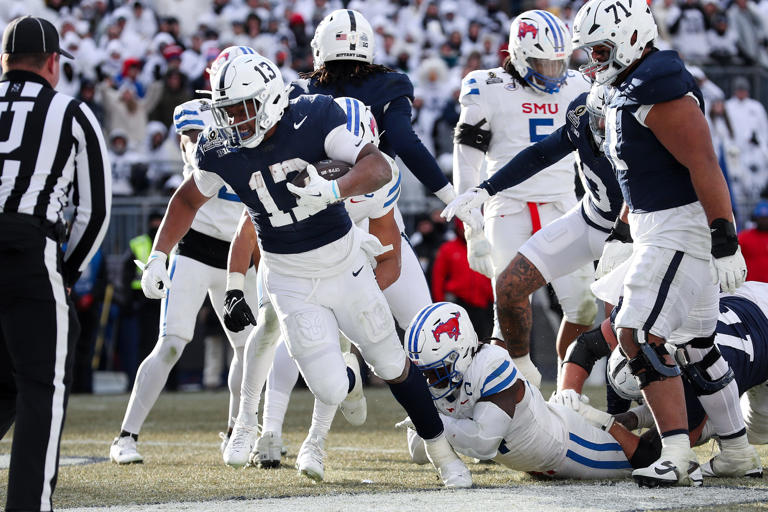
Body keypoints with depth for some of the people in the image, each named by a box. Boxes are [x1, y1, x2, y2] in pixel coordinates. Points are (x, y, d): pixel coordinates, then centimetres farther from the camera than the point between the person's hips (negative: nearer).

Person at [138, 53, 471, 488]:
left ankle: (441, 449, 33)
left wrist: (333, 189, -47)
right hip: (292, 283, 1)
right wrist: (158, 257, 3)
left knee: (393, 366, 9)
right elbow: (188, 199, 8)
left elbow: (379, 168, -29)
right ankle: (349, 382, 30)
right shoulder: (222, 151, -12)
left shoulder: (313, 120, -20)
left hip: (346, 267, -1)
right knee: (330, 389, -10)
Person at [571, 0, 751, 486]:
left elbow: (704, 167, -23)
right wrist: (620, 234, 28)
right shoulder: (628, 91, 13)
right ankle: (736, 451, 23)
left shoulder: (662, 93, -19)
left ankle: (677, 455, -17)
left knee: (640, 336, -16)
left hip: (682, 227, -10)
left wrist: (725, 242, -26)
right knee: (696, 344, 15)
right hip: (656, 225, 10)